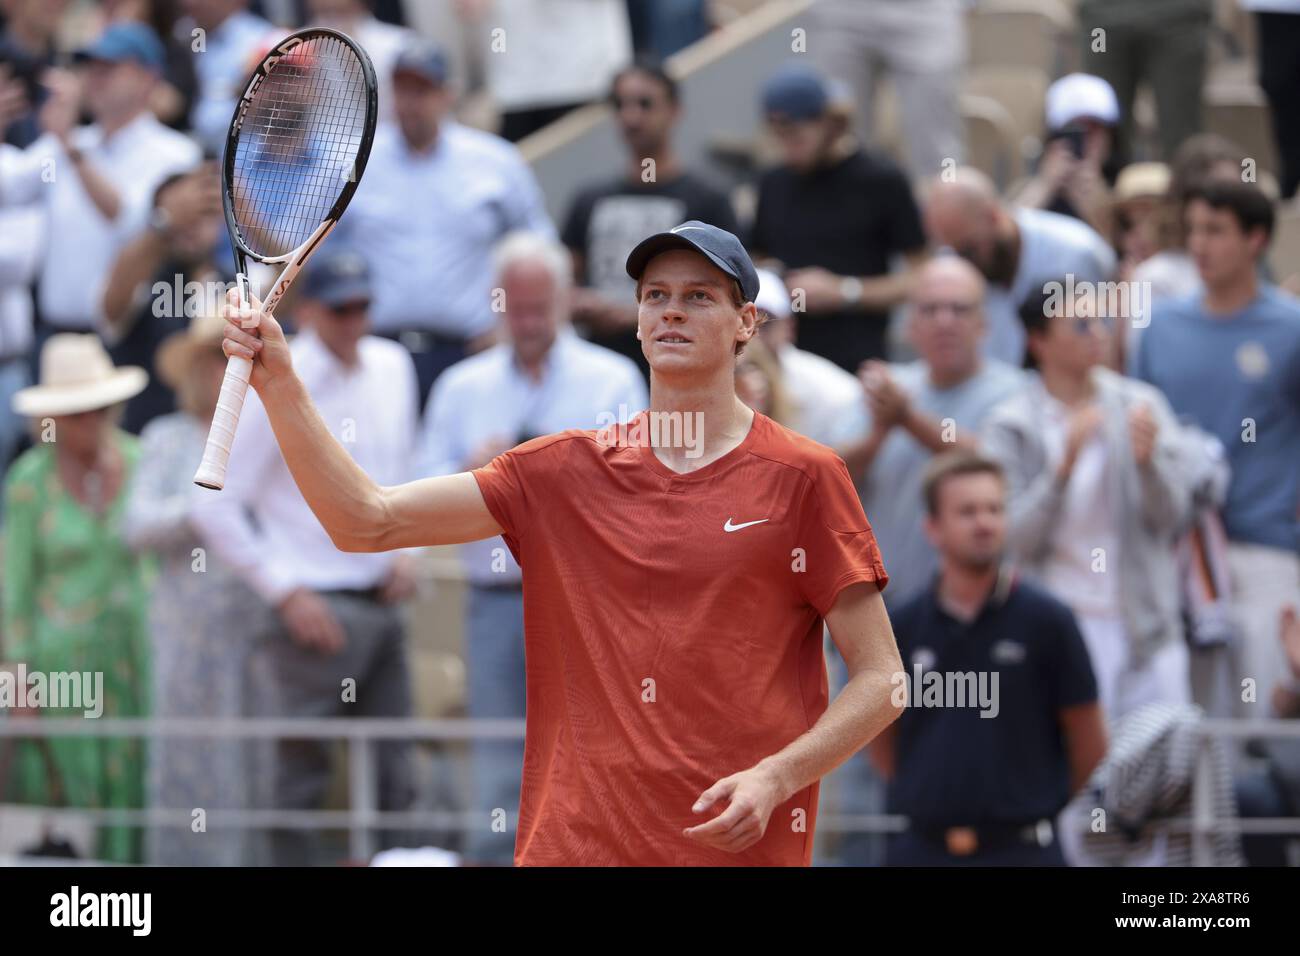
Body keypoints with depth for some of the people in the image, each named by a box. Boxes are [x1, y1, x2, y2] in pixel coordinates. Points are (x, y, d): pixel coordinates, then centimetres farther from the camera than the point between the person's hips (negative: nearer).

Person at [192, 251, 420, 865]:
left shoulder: (391, 367, 9)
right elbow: (216, 506, -13)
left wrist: (405, 550, 9)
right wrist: (286, 591, -13)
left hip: (382, 602, 7)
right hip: (317, 607, -7)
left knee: (393, 779, 9)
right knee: (298, 776, -3)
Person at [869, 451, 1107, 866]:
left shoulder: (1047, 621, -5)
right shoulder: (904, 628, 3)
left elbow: (1088, 742, 1)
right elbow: (883, 738, 15)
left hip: (1020, 848, -3)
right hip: (925, 850, 3)